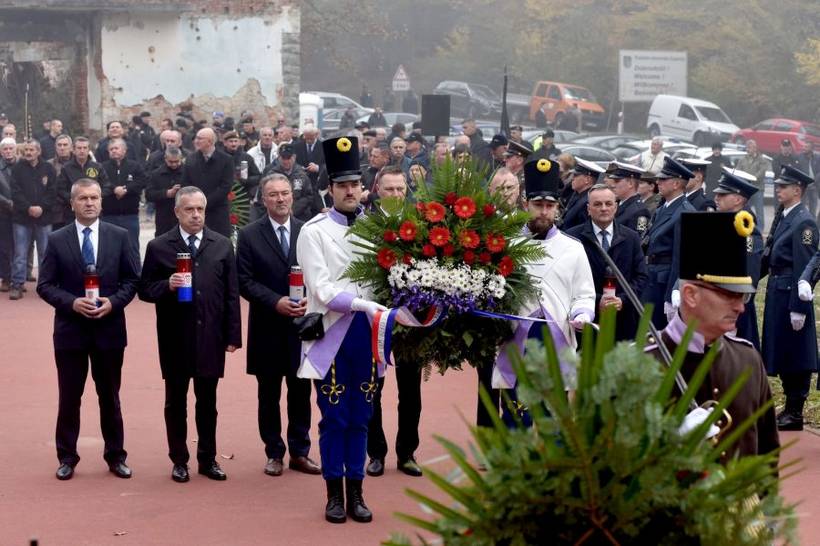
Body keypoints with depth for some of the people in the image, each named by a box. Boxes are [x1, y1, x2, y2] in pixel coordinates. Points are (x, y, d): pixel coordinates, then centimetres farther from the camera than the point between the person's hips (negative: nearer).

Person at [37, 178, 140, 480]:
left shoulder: (119, 236, 1)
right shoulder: (57, 240, -1)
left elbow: (132, 279, 3)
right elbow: (45, 285, -2)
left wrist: (113, 302, -14)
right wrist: (72, 302, -17)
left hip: (109, 328, 1)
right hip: (70, 329, 0)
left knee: (110, 396, 10)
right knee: (69, 397, 6)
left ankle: (115, 456, 20)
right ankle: (67, 458, 17)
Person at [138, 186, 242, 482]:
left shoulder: (223, 245, 5)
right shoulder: (158, 247, 0)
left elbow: (231, 293, 5)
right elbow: (145, 290, 2)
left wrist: (233, 335, 1)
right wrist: (167, 285, -19)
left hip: (210, 336, 1)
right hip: (175, 338, -1)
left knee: (207, 401, 9)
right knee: (176, 401, 8)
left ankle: (208, 459, 20)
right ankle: (179, 460, 18)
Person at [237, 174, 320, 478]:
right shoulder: (250, 235, -1)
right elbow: (245, 281, -5)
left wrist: (310, 300, -14)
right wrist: (276, 302, -17)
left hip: (303, 324, 1)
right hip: (267, 327, -1)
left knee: (301, 391, 7)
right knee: (268, 393, 7)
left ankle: (300, 452, 17)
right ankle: (274, 453, 18)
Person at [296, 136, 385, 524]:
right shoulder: (314, 231, -4)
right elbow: (321, 289, -12)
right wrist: (364, 303, -22)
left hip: (367, 333, 3)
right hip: (332, 333, -3)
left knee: (360, 417, 9)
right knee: (334, 418, 3)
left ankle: (356, 493, 18)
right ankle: (334, 494, 14)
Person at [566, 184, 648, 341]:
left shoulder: (631, 238, 10)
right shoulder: (573, 237, 0)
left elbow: (641, 276, 7)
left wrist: (623, 299, -9)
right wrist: (596, 301, -15)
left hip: (624, 321, 3)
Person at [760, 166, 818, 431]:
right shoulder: (785, 218, 13)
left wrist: (798, 309, -20)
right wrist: (771, 295, 14)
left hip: (792, 295, -9)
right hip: (777, 293, 9)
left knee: (795, 357, -2)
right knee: (781, 354, 14)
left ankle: (795, 414, 5)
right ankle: (790, 407, 23)